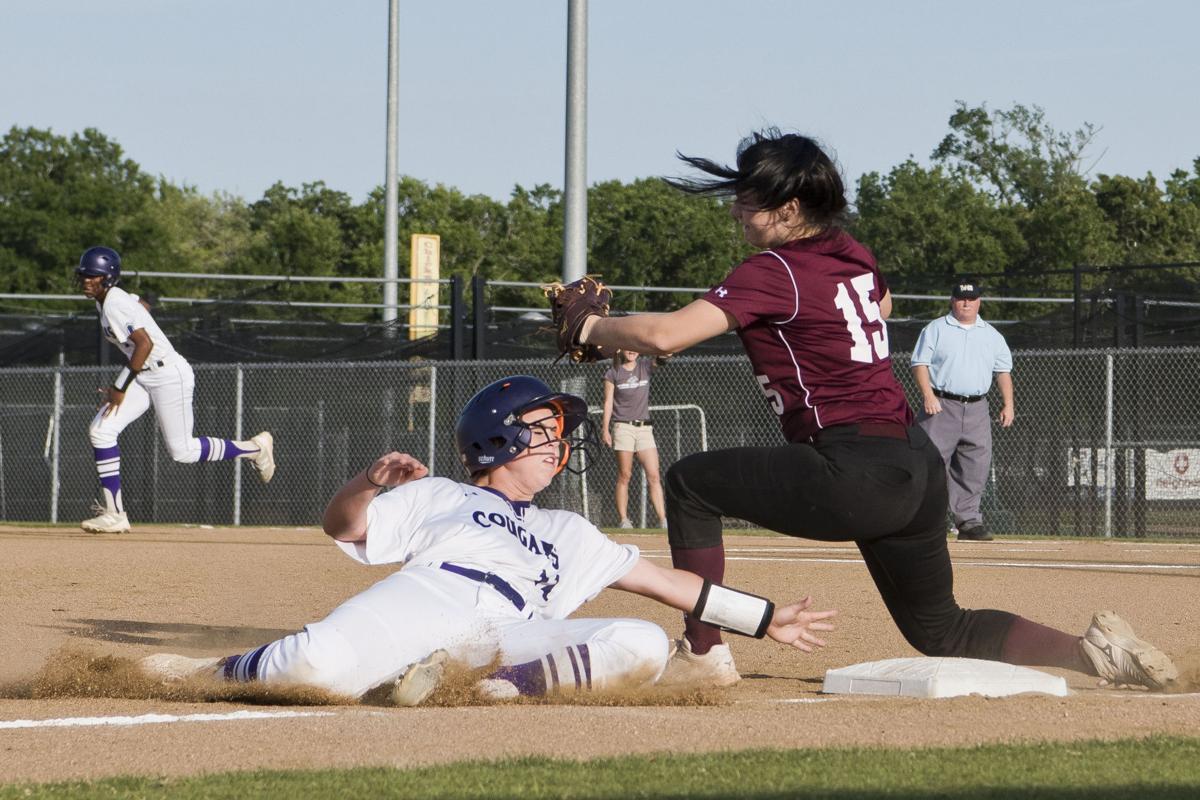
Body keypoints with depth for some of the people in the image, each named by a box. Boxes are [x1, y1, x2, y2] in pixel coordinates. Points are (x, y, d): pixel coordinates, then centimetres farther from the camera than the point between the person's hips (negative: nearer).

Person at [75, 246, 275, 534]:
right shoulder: (106, 299, 7)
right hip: (144, 377, 10)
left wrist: (121, 386, -27)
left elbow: (145, 344, -32)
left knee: (182, 451, 0)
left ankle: (254, 448, 21)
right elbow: (143, 305, 26)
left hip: (170, 375, -10)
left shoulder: (114, 305, -22)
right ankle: (115, 514, -2)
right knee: (101, 430, -4)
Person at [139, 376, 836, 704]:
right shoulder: (439, 497, 30)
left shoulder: (565, 533, 39)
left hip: (514, 638, 3)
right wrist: (373, 482, -1)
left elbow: (666, 582, 37)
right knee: (317, 668, -34)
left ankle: (508, 687, -37)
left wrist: (766, 619, 33)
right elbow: (344, 524, 20)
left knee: (644, 645, -23)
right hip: (429, 595, -3)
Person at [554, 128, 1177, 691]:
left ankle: (704, 652, 4)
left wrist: (592, 328, -1)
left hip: (856, 480, -9)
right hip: (919, 470, 9)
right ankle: (1097, 652, 5)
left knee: (690, 484, 5)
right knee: (943, 632, 21)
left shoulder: (774, 272, -10)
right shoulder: (854, 256, 13)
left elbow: (666, 334, -18)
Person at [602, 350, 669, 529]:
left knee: (653, 475, -5)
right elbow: (608, 402, 1)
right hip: (623, 428, -2)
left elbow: (662, 359, -8)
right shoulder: (613, 373, 3)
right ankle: (624, 519, 0)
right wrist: (605, 429, -7)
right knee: (624, 475, -3)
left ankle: (662, 519, -9)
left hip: (644, 427, 2)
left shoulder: (645, 366, 10)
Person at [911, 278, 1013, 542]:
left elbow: (1003, 371, 19)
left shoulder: (991, 335, 16)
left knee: (975, 468, 1)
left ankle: (968, 520, 7)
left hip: (977, 409, 4)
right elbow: (920, 363, -2)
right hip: (941, 405, -4)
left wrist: (1008, 404, 8)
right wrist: (928, 395, -16)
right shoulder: (936, 329, 4)